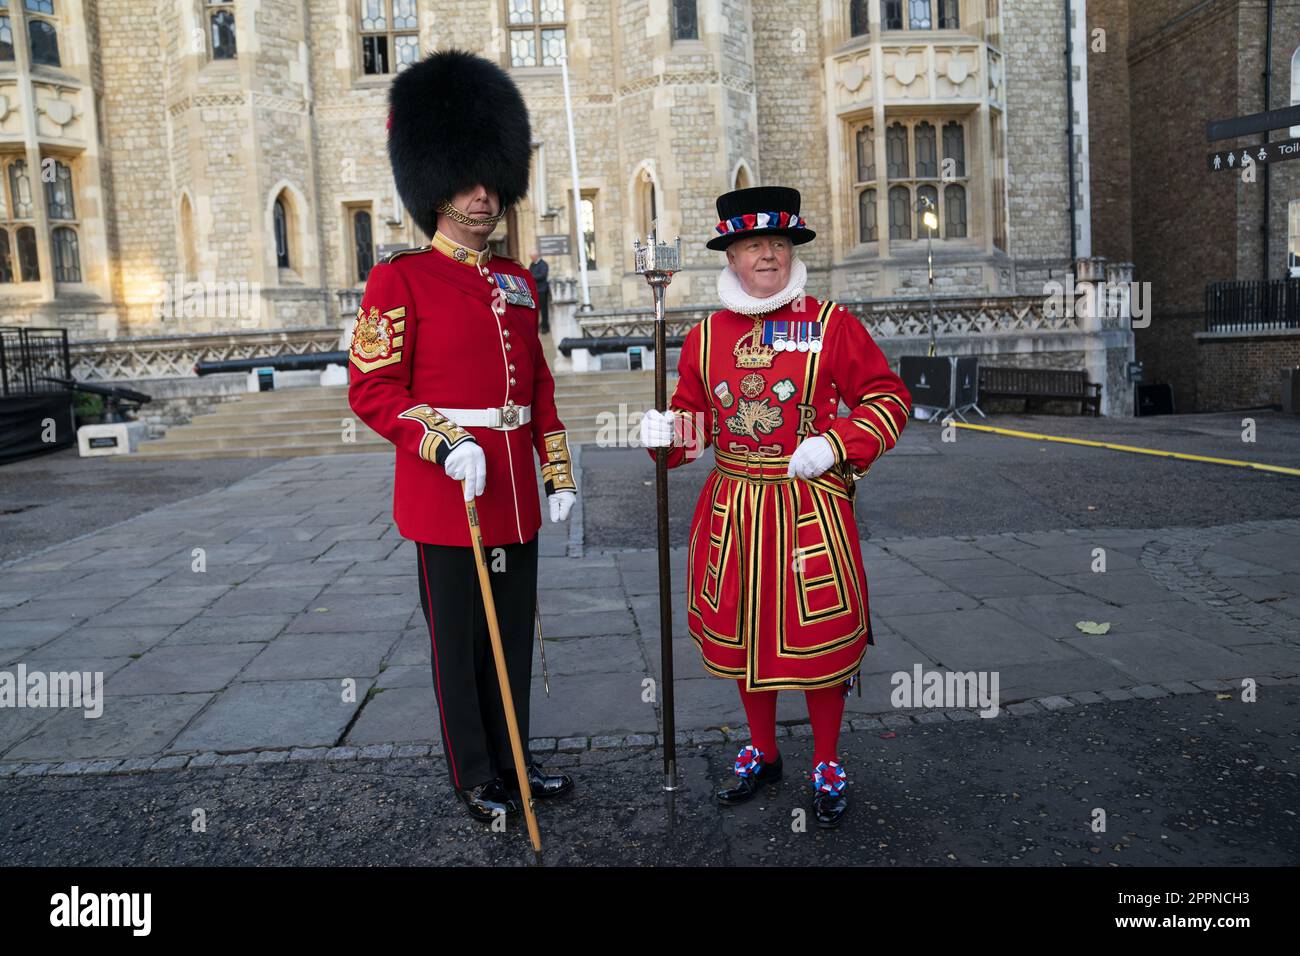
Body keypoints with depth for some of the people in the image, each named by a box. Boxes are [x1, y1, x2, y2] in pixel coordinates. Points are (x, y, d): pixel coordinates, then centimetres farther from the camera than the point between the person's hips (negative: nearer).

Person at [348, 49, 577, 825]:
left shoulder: (518, 282, 12)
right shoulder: (400, 280, -7)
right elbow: (371, 390, -11)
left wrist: (559, 472, 11)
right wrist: (445, 445, -24)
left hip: (516, 496, 6)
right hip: (446, 497, -6)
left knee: (515, 639, 15)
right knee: (460, 645, 8)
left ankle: (514, 763, 32)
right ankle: (476, 779, 25)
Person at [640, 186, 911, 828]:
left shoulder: (832, 324, -4)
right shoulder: (706, 335, 5)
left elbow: (889, 398, -1)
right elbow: (694, 418, 11)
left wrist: (835, 444, -16)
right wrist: (665, 431, -11)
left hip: (810, 507, -3)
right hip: (732, 508, 3)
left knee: (818, 634, 5)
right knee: (742, 633, 13)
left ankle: (827, 767, 27)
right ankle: (762, 755, 35)